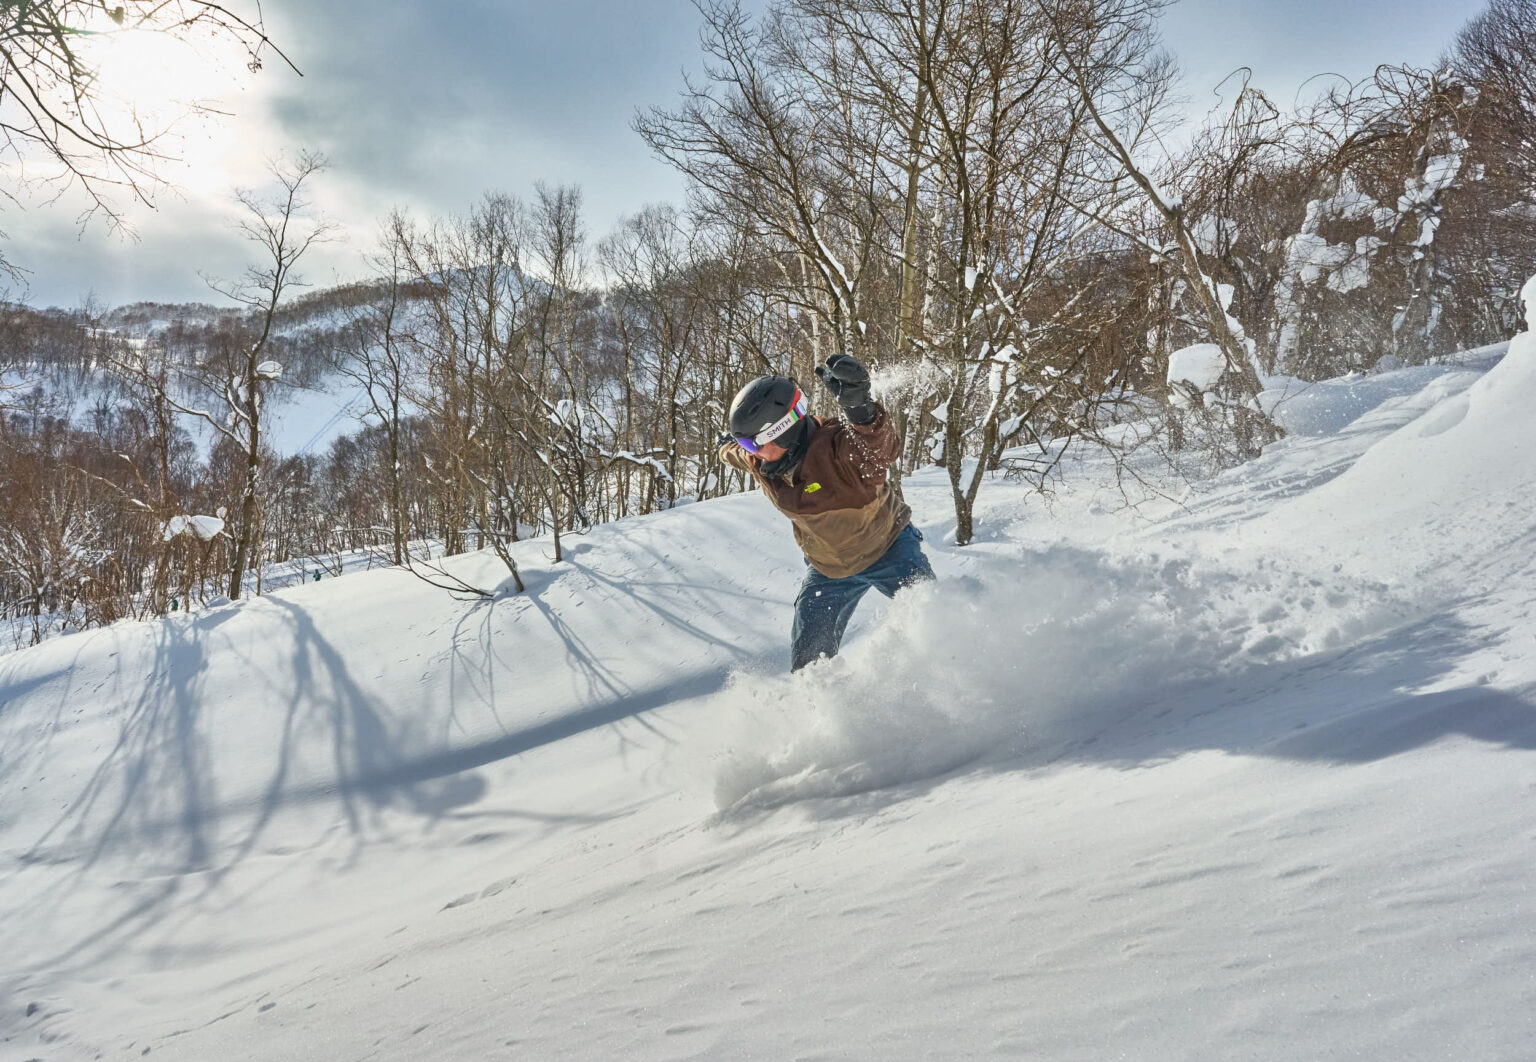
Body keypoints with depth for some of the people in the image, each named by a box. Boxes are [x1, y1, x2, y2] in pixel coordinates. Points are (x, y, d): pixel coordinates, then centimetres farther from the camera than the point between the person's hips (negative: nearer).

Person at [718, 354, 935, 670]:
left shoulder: (834, 445, -34)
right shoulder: (757, 461, -15)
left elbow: (880, 451, -58)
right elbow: (732, 453, 11)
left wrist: (860, 409, -78)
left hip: (887, 547, -5)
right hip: (829, 570, 5)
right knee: (809, 655, 5)